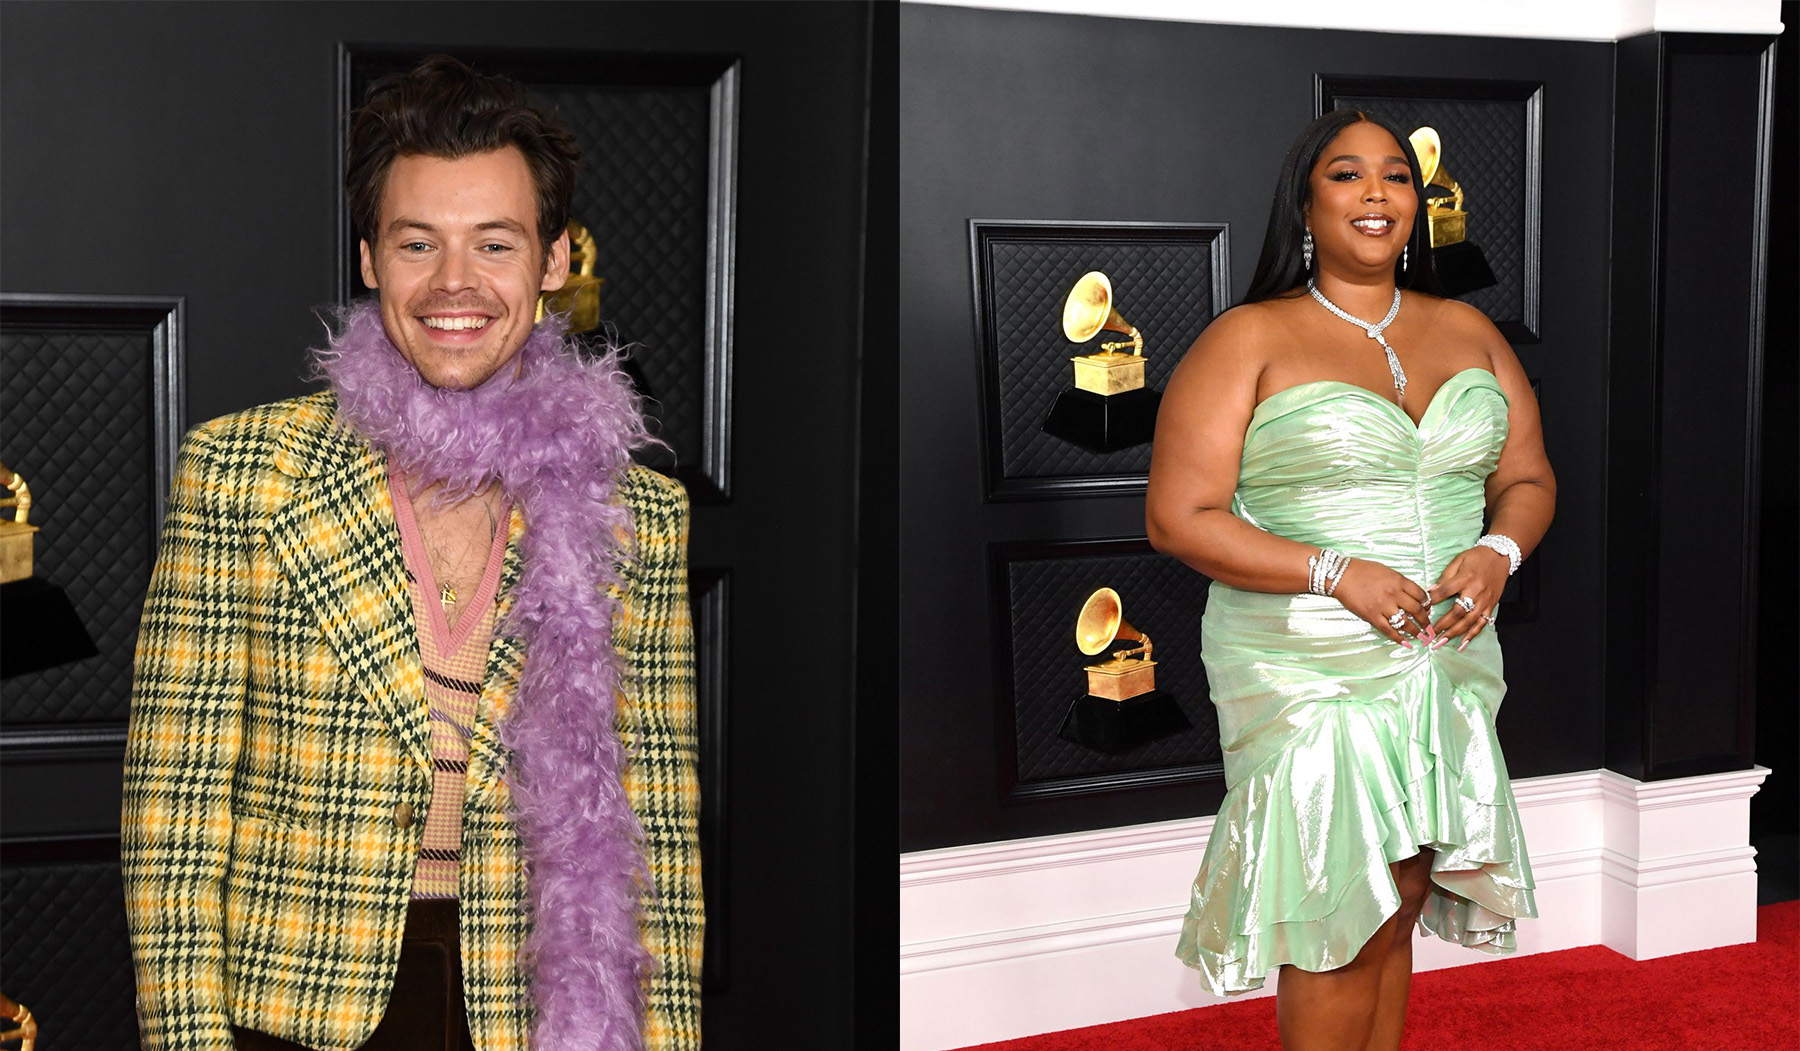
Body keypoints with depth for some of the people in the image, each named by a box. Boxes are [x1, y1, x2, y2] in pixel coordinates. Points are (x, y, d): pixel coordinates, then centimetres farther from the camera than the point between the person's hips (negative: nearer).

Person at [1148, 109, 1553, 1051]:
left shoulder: (1467, 332, 12)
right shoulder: (1248, 341, -5)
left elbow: (1527, 479, 17)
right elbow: (1178, 518, -10)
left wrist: (1497, 552, -7)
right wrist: (1336, 573, -19)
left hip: (1446, 663, 5)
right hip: (1309, 677, -5)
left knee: (1398, 909, 11)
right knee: (1343, 921, -4)